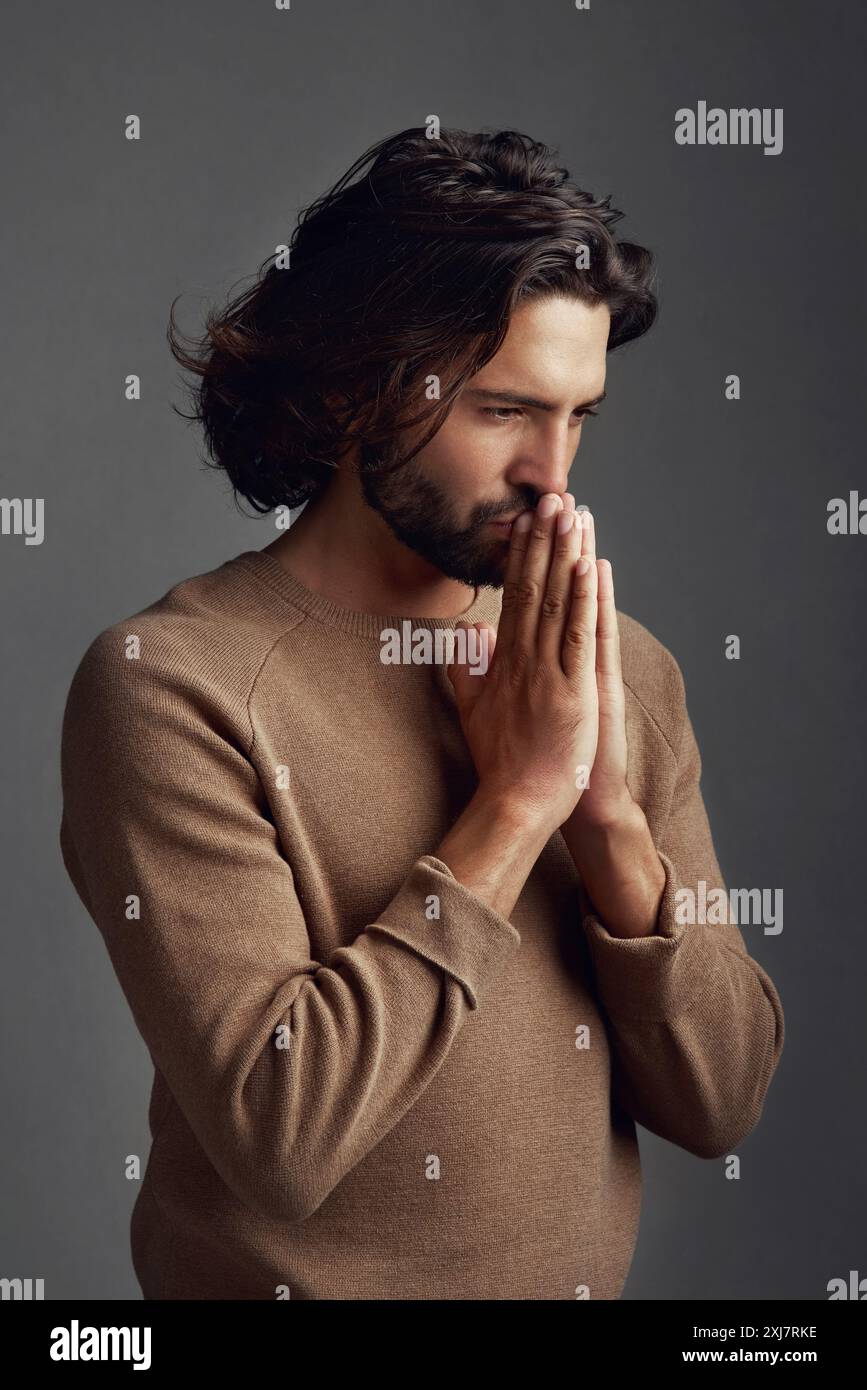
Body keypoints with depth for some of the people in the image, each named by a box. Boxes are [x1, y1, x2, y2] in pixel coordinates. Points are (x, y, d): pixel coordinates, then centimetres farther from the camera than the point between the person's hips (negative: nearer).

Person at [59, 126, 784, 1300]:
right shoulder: (171, 683, -19)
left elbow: (722, 1104, -6)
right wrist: (517, 800, -22)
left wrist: (611, 818, -20)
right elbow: (273, 1132, -25)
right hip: (290, 1272, -4)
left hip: (589, 1274, 5)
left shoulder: (620, 668, -5)